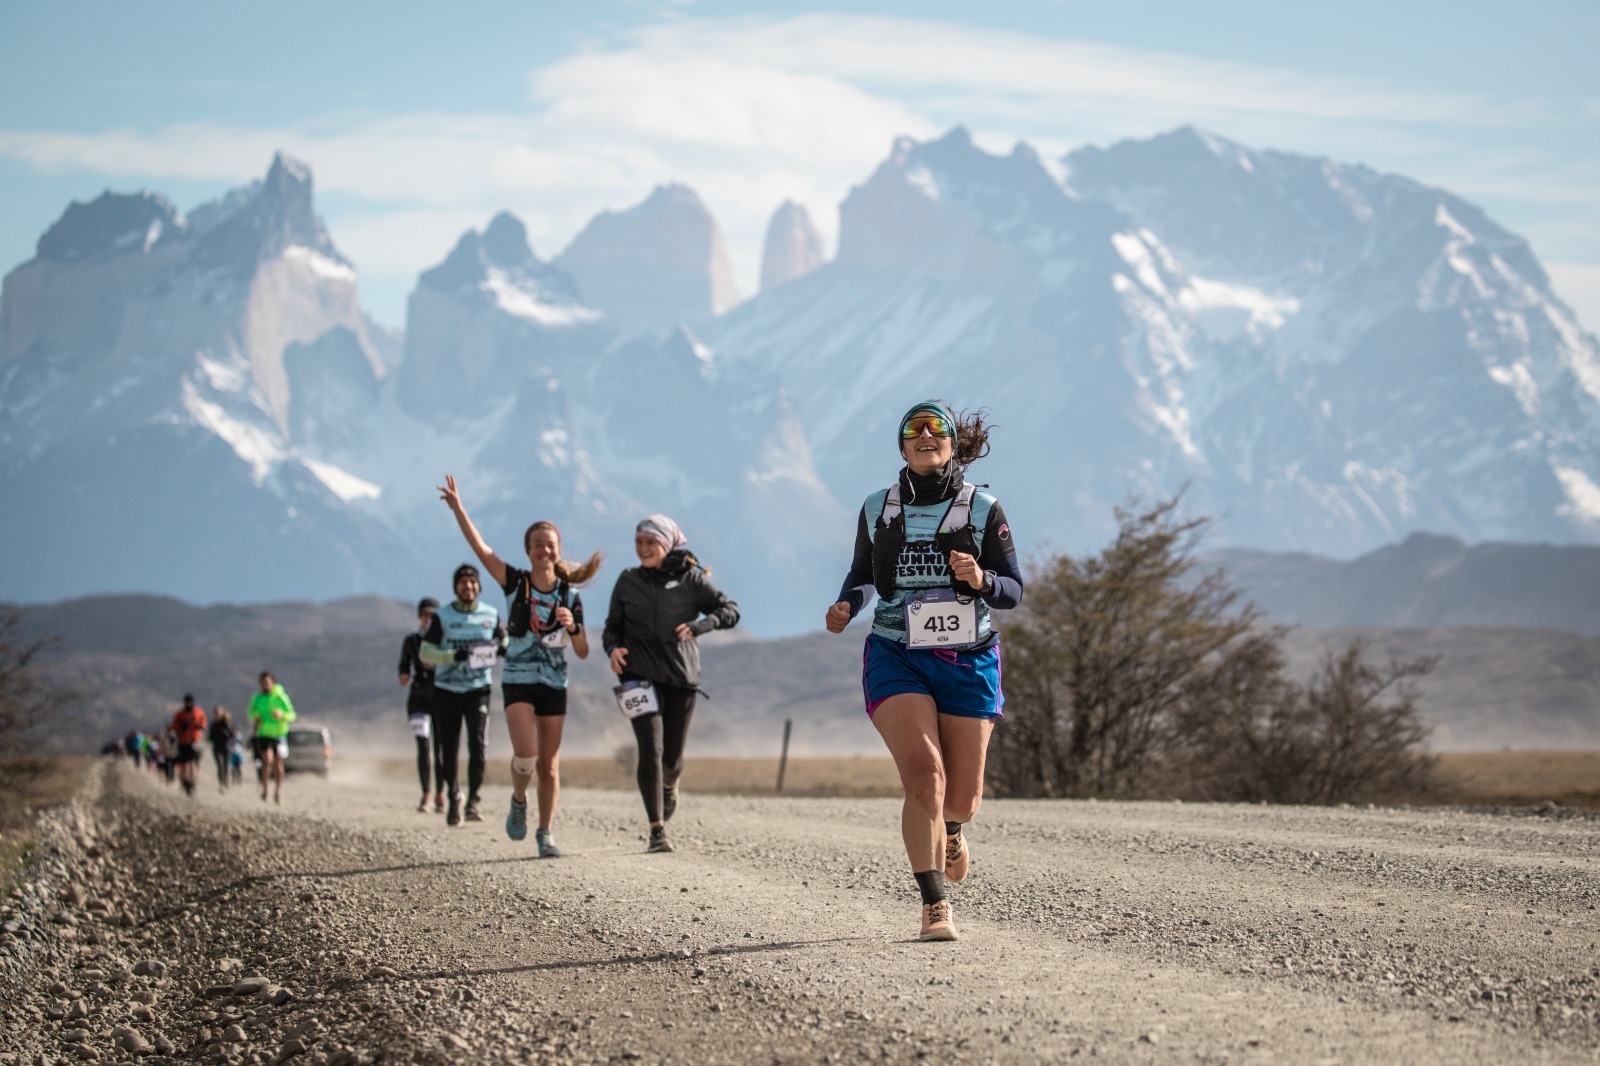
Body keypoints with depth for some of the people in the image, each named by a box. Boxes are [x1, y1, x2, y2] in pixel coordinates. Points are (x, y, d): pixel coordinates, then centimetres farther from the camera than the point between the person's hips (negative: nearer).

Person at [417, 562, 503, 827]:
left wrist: (510, 652, -6)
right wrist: (452, 655, -22)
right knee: (449, 748, 4)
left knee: (477, 743, -17)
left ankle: (472, 802, -13)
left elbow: (503, 644, 18)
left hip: (478, 688, 0)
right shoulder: (442, 616, 0)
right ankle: (454, 797, 27)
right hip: (446, 690, 0)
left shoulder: (491, 615, 5)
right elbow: (425, 652, -4)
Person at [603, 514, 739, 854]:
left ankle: (669, 787, 43)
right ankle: (657, 831, -13)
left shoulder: (691, 579, 2)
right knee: (651, 750, -16)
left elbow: (730, 610, -4)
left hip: (682, 674, 0)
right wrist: (613, 648, -10)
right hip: (641, 674, 0)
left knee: (672, 756, 5)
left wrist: (698, 626, -23)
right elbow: (612, 627, 13)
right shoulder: (628, 581, 7)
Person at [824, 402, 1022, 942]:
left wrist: (981, 580, -21)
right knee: (924, 774, -20)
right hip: (896, 658, 0)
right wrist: (847, 604, -4)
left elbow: (1014, 591, 0)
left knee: (962, 797, 4)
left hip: (968, 661, 0)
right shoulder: (877, 510, 4)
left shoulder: (983, 510, 0)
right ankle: (935, 906, -14)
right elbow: (863, 574, 17)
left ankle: (950, 829, 44)